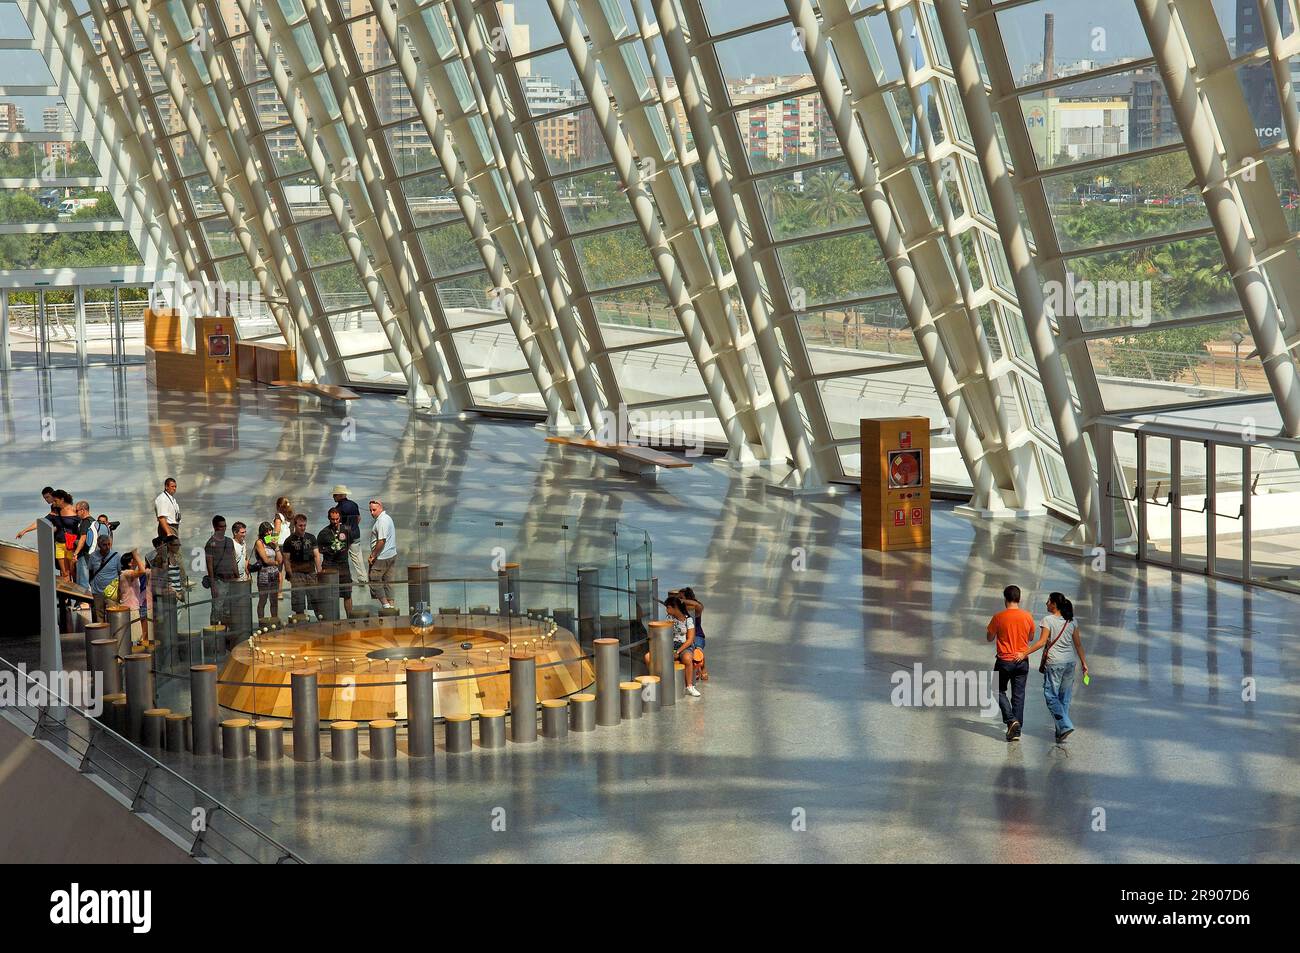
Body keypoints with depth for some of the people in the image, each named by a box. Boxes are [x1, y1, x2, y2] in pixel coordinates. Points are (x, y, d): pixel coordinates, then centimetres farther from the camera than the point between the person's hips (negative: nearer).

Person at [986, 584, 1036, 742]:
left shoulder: (999, 617, -11)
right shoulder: (1027, 617, -3)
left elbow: (990, 638, 0)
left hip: (1004, 661, -3)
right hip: (1022, 661, 3)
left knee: (999, 691, 14)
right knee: (1019, 695, 8)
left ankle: (1011, 720, -8)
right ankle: (1016, 731, 6)